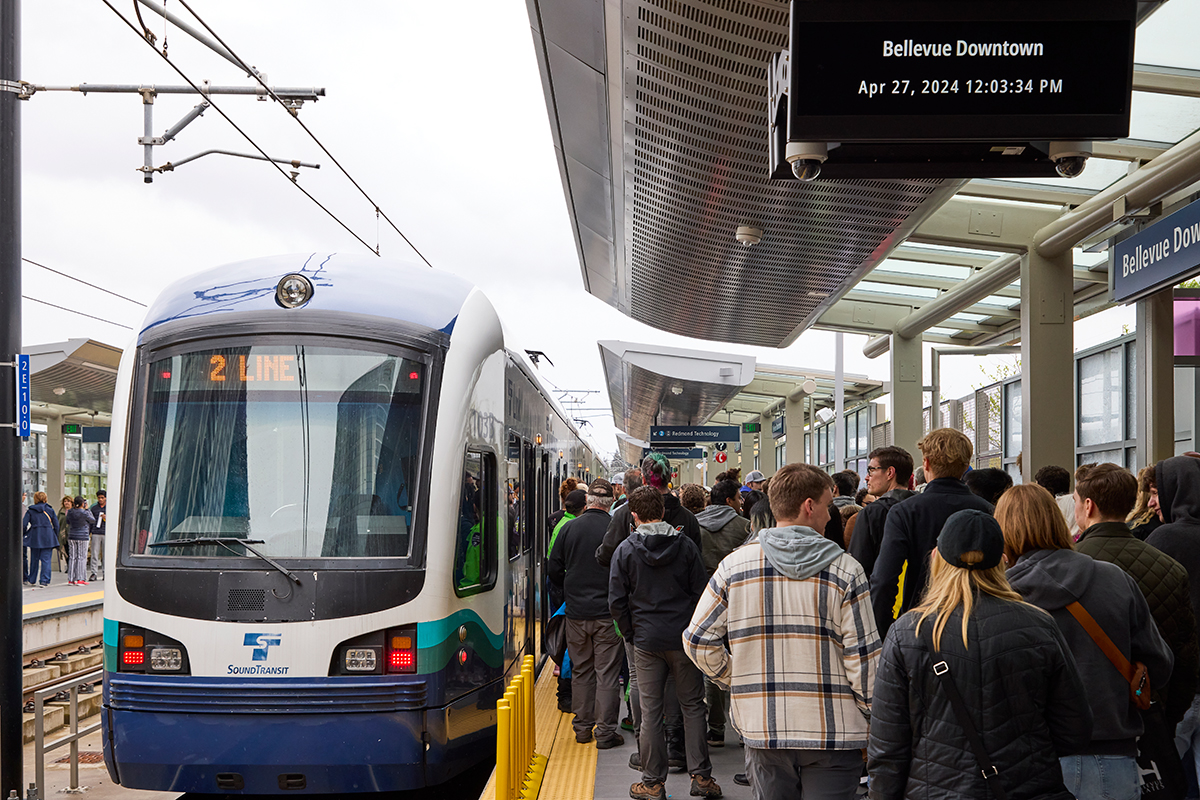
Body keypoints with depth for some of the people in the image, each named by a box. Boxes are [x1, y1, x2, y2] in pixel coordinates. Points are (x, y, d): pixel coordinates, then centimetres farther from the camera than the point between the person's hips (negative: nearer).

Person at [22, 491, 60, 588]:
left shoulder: (30, 511, 3)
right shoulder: (50, 510, 3)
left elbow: (24, 524, -3)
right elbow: (56, 525, 3)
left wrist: (23, 535, 12)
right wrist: (55, 538, 13)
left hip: (34, 537, 1)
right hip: (48, 537, -1)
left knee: (34, 559, 14)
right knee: (45, 559, 0)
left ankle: (31, 580, 23)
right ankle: (44, 581, -9)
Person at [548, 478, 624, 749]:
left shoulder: (569, 529, -1)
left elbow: (553, 569, 4)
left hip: (576, 613, 3)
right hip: (607, 613, -3)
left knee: (581, 670, 14)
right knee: (607, 673, 3)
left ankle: (582, 727, 19)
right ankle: (605, 731, 3)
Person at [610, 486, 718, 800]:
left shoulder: (625, 550, -4)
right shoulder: (686, 546, -2)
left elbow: (616, 600, -3)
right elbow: (700, 593, -1)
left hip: (647, 641, -1)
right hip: (684, 638, 1)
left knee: (650, 712, 5)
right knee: (692, 706, 10)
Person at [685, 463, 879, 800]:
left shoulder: (734, 564, -1)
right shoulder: (845, 569, -6)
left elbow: (698, 641, 3)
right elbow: (862, 656, -7)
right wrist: (872, 717, 6)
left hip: (763, 729, 2)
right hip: (832, 732, -2)